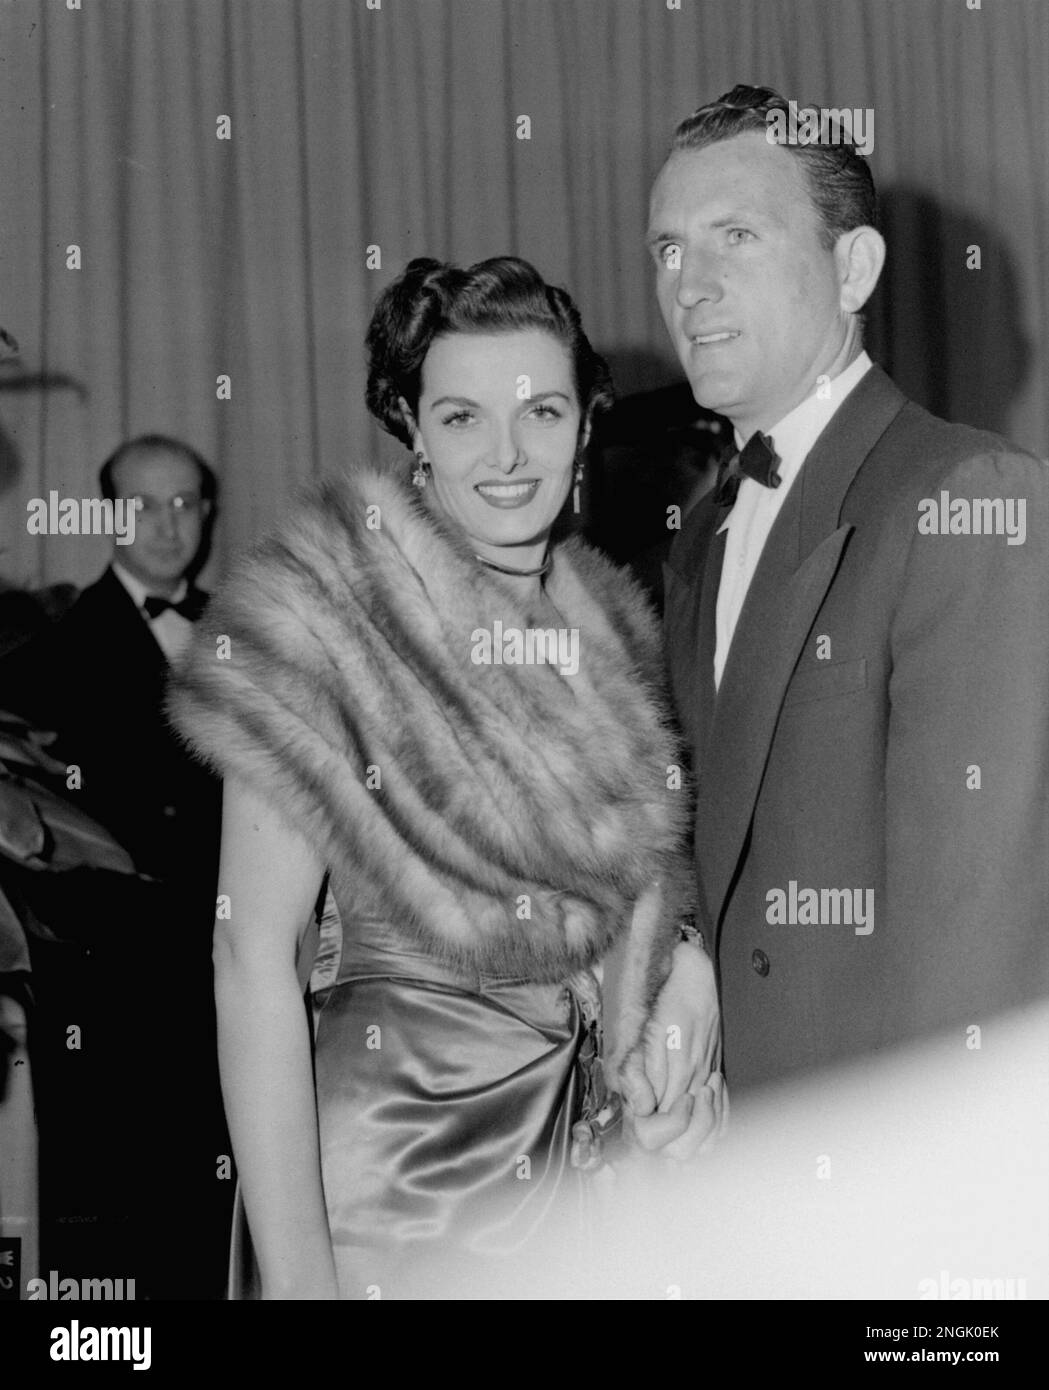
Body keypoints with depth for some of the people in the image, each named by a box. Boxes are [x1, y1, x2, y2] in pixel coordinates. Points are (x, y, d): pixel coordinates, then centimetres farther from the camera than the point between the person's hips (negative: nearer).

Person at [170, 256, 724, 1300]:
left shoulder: (612, 623, 6)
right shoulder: (322, 614, -12)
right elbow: (253, 952, -16)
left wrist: (686, 963, -6)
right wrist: (299, 1272, -20)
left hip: (597, 1137, 6)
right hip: (397, 1163, -5)